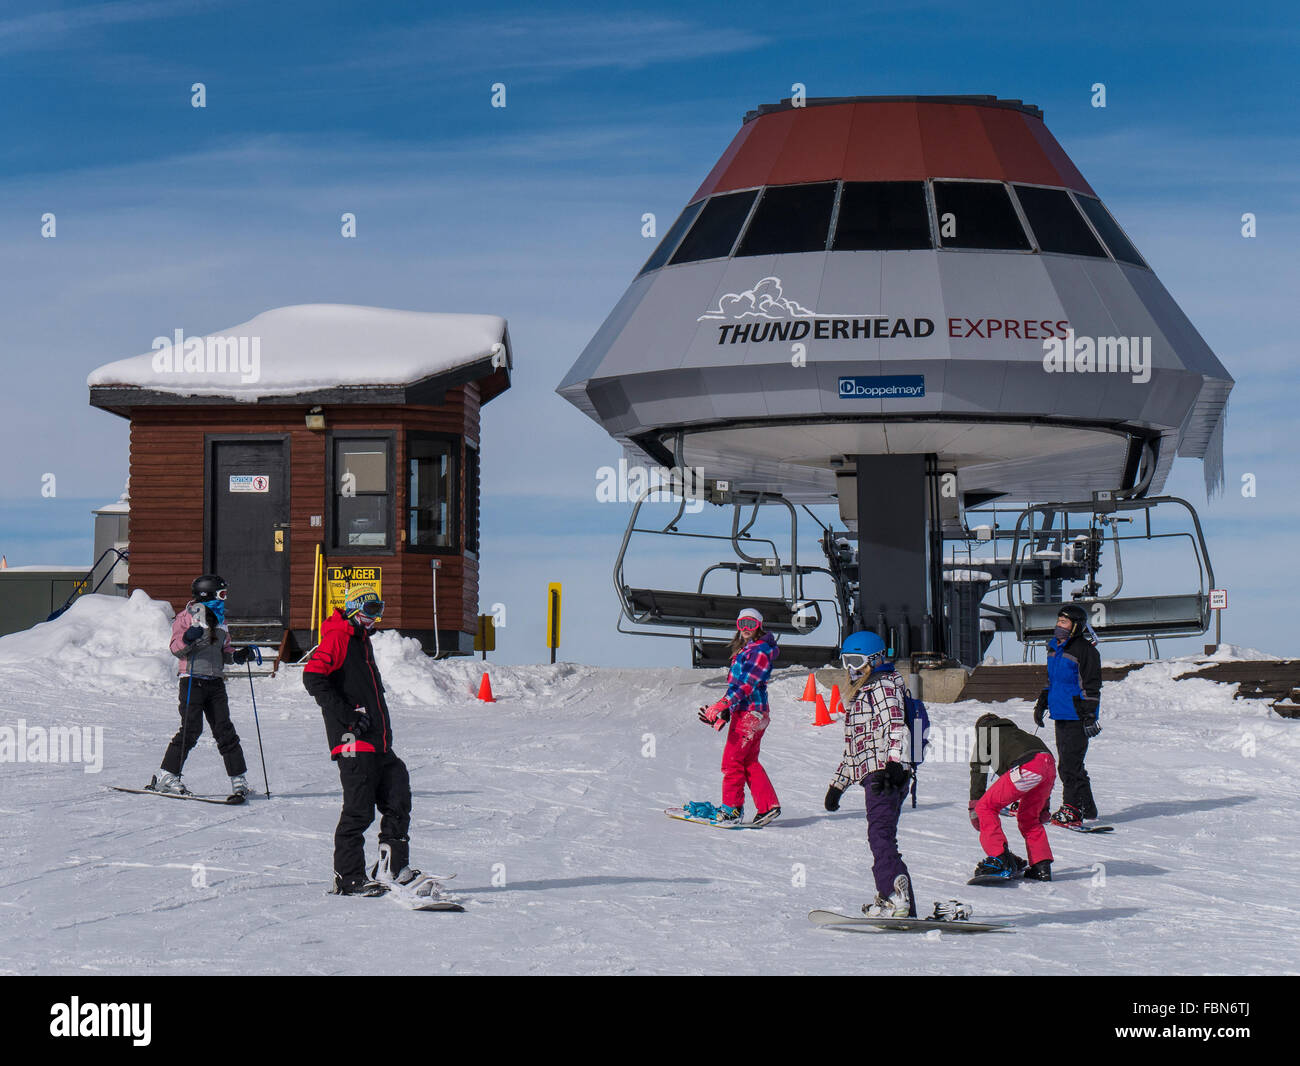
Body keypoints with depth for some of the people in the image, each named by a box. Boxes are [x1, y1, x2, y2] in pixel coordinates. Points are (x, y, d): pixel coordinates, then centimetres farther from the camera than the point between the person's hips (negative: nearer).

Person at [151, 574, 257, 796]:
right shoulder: (188, 617, -2)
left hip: (215, 681, 6)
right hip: (193, 679, -6)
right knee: (191, 729, -12)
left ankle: (238, 779, 2)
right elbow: (176, 649, -7)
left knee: (224, 730, 1)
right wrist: (188, 638, -26)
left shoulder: (219, 618, 20)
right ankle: (166, 776, -4)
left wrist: (238, 655, 7)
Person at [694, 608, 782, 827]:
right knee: (749, 762, 10)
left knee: (732, 759, -7)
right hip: (743, 712, 10)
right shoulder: (744, 650, 20)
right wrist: (725, 714, 23)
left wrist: (723, 705, -29)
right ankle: (768, 806, 10)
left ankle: (732, 808, -3)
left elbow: (747, 683, -21)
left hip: (750, 713, -10)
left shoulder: (760, 651, -11)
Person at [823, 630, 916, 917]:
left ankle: (895, 896, -32)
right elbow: (853, 746, 35)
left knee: (879, 834, -21)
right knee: (882, 838, 6)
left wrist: (893, 765, -29)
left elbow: (896, 728, -16)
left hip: (886, 775, -10)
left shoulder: (884, 686, -1)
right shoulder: (859, 693, 29)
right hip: (875, 775, 10)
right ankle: (905, 909, 4)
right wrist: (838, 784, 36)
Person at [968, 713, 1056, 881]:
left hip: (1026, 766, -7)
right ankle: (1041, 868, 16)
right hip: (1050, 764, 7)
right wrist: (1044, 804, 42)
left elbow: (978, 769, 15)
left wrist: (974, 807, 13)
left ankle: (999, 859, -8)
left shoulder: (984, 734, 27)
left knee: (987, 807, 3)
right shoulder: (1015, 731, 44)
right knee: (1028, 818, 24)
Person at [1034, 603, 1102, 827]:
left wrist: (1090, 716, -17)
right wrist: (1042, 703, 24)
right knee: (1068, 763, 12)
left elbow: (1092, 686, -13)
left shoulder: (1084, 650, -12)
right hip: (1061, 715, 9)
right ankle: (1086, 808, 21)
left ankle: (1073, 810, -8)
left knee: (1070, 765, -11)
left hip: (1077, 716, -9)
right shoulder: (1055, 647, 14)